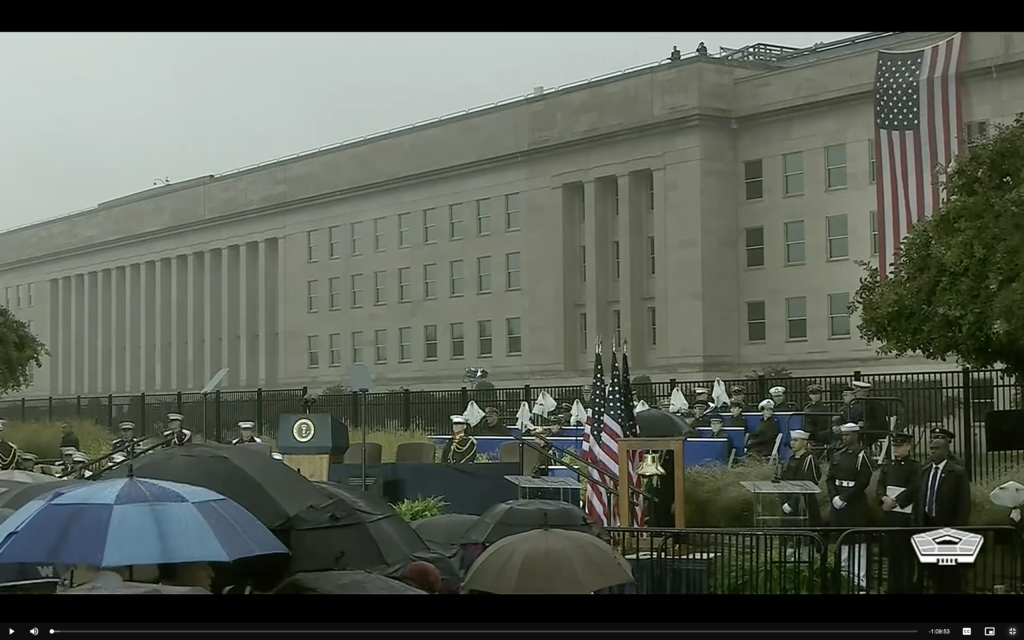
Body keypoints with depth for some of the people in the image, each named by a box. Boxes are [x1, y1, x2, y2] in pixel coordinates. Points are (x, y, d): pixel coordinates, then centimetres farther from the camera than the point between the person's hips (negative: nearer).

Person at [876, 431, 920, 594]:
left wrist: (894, 501, -15)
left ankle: (907, 587, 3)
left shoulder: (915, 466, -3)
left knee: (907, 553, -2)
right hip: (889, 515, 5)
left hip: (907, 516, -5)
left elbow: (913, 489, -13)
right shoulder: (887, 465, 14)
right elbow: (879, 486, 7)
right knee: (892, 552, 8)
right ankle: (894, 587, 15)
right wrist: (884, 498, -14)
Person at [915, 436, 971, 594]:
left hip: (947, 527, -5)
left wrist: (958, 528, -13)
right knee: (932, 568, 11)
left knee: (950, 569, 4)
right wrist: (918, 523, 7)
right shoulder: (924, 472, 9)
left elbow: (964, 503, -10)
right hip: (927, 525, 5)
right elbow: (918, 500, 13)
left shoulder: (958, 473, -8)